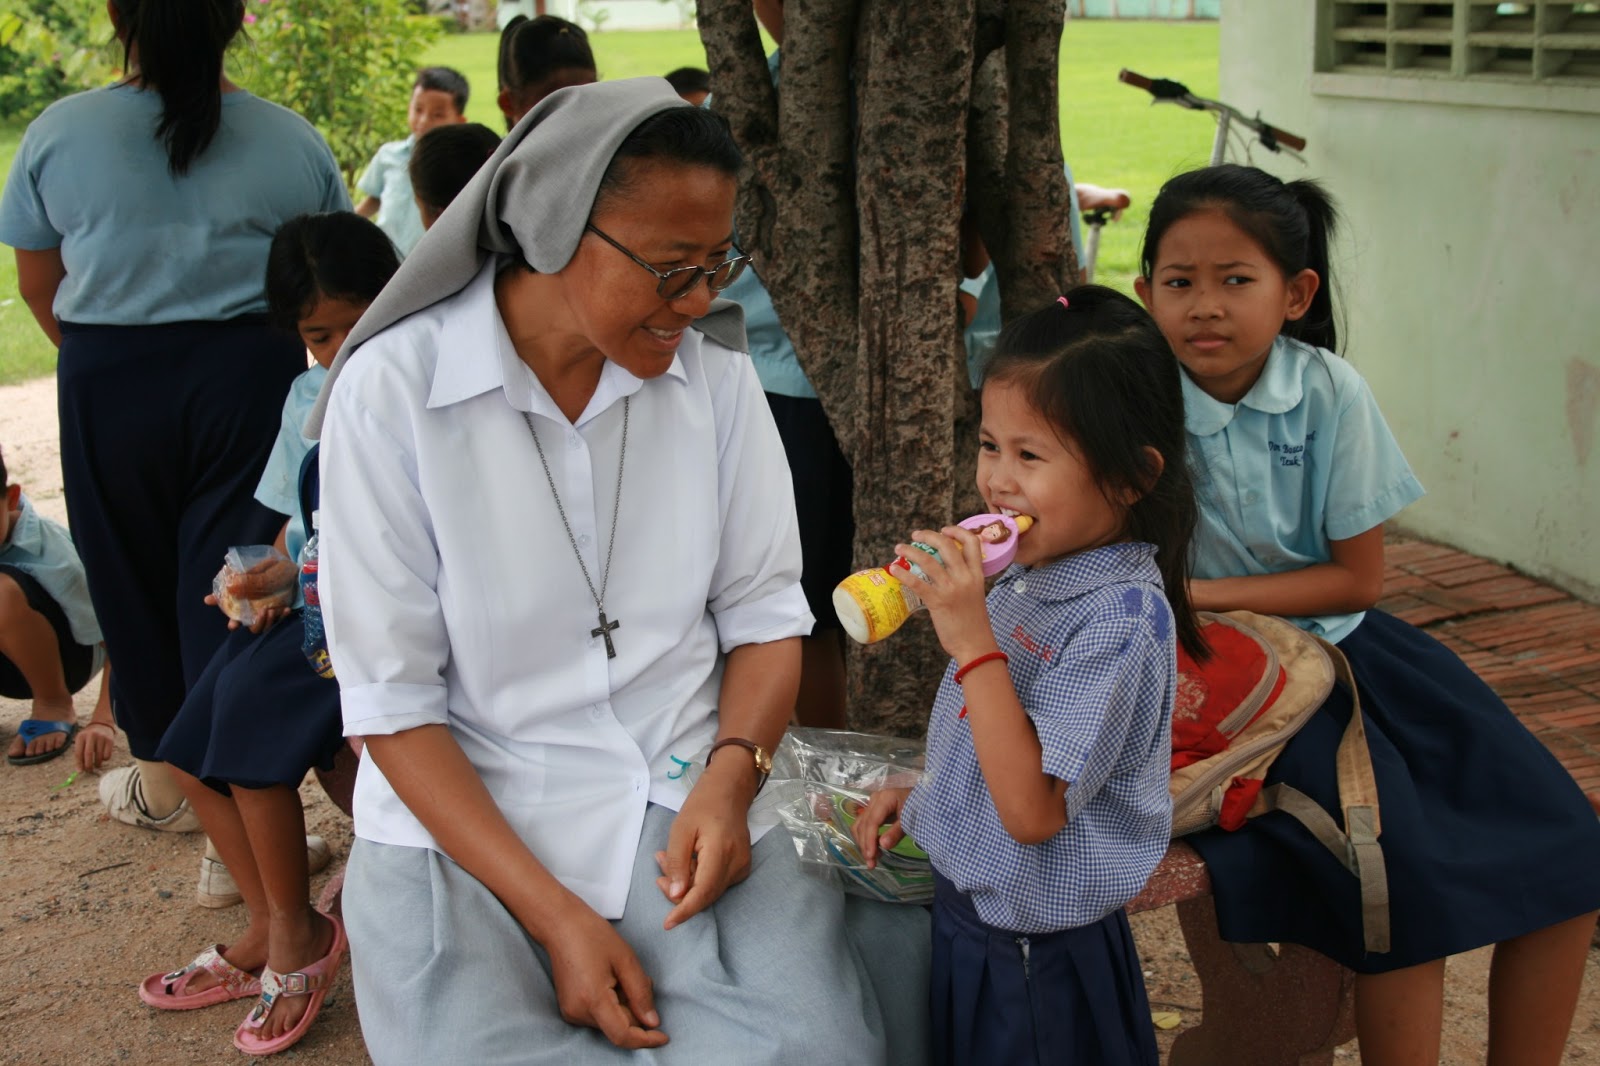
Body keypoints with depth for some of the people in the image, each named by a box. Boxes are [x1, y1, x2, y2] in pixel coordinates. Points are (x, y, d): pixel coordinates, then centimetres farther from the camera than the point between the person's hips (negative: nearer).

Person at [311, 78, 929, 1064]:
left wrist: (730, 779, -13)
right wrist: (554, 914, -17)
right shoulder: (392, 390, -11)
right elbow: (392, 700, -10)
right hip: (464, 824, -2)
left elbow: (764, 613, 6)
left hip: (683, 808, 3)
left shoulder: (713, 369, 0)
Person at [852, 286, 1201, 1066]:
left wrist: (970, 640, -32)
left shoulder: (1120, 619, -26)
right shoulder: (1030, 575, 1)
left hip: (1038, 965, -8)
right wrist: (923, 794, 5)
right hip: (967, 914, 8)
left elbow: (1031, 810, -30)